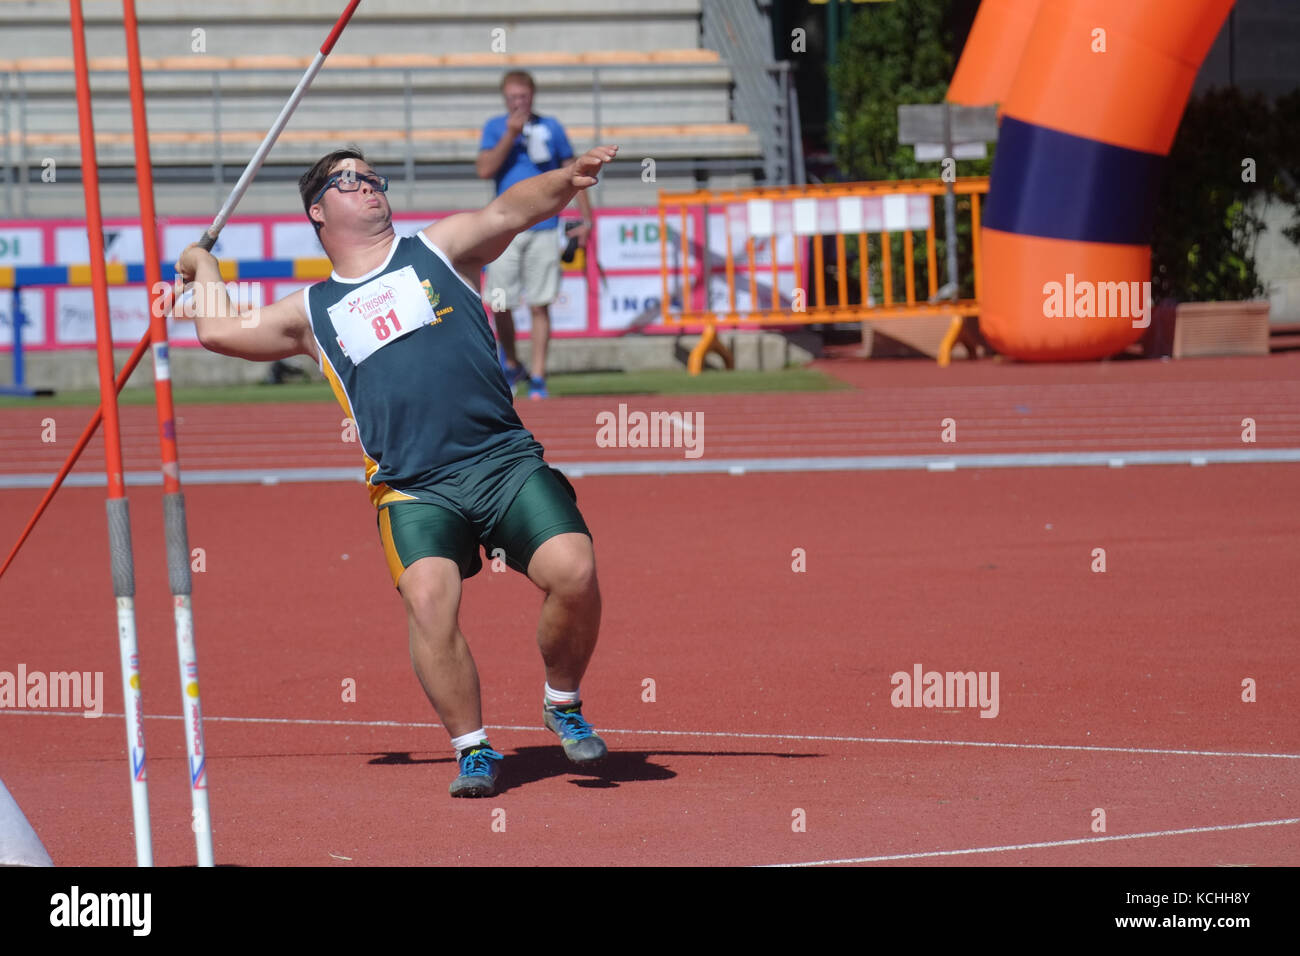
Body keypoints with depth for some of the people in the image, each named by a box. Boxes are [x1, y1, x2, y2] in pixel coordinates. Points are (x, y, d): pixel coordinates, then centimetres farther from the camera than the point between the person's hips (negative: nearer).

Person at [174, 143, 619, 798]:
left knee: (573, 571, -20)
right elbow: (220, 329, 21)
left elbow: (507, 211, 1)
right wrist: (204, 266, 37)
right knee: (429, 597, -26)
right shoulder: (314, 313, 21)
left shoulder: (438, 250, 17)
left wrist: (567, 179, -17)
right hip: (414, 490, 0)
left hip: (506, 461, 0)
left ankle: (563, 703, 7)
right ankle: (472, 748, -10)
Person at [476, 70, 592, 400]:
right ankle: (511, 365, 21)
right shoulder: (495, 127, 5)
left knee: (539, 306, -3)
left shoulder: (551, 128, 6)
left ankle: (538, 377, 1)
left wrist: (586, 219, 6)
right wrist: (511, 134, -13)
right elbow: (485, 170, -7)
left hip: (544, 228, 0)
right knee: (499, 304, -1)